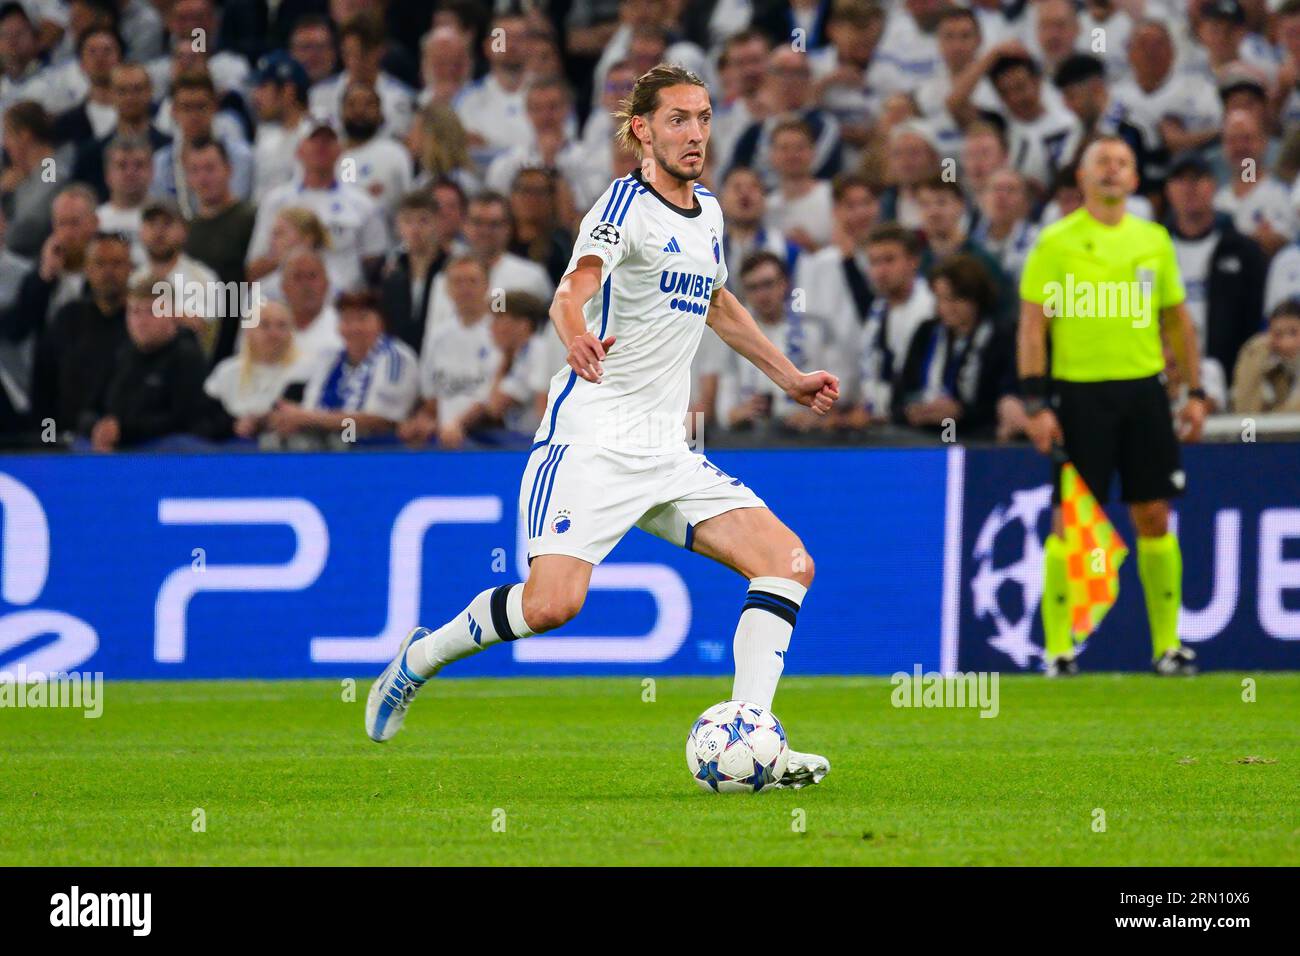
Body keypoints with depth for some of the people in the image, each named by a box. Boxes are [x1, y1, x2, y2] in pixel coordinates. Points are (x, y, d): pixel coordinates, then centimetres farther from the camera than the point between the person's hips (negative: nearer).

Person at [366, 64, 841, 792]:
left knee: (790, 564, -7)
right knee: (552, 603, -23)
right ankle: (421, 657, 5)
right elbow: (573, 291, -29)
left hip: (666, 451, 8)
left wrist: (789, 377, 36)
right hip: (591, 440, -8)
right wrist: (579, 337, -51)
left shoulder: (708, 214, 14)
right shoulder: (626, 205, -11)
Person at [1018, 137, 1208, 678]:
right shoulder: (1056, 243, -2)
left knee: (1154, 517, 4)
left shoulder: (1154, 240, 10)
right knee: (1070, 521, -4)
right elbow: (1032, 325, -4)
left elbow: (1177, 319, 16)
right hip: (1079, 392, -4)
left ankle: (1167, 645, 11)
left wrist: (1195, 391, 11)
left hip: (1144, 390, 4)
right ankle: (1057, 649, 1)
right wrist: (1036, 404, -11)